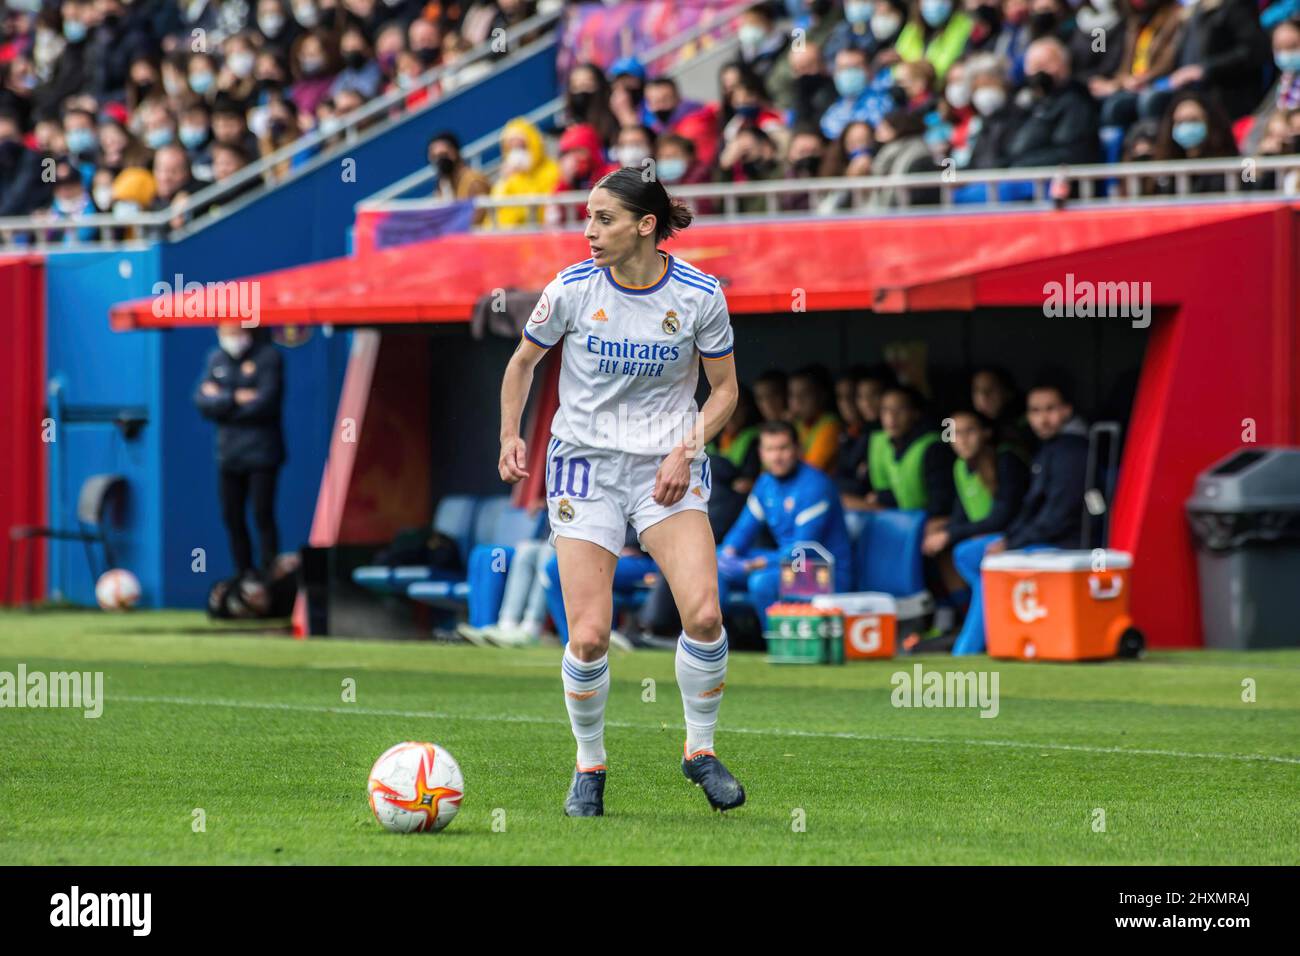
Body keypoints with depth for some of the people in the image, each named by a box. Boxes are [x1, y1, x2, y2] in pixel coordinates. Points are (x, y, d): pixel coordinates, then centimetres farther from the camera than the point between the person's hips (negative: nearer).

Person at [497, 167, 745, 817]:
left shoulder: (699, 296, -8)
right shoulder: (572, 290, -7)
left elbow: (725, 390, 5)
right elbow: (522, 361, 11)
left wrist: (686, 451, -10)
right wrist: (510, 436, -2)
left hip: (667, 469, 0)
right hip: (585, 465, 0)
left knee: (703, 614, -19)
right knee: (588, 639, -10)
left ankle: (700, 750, 5)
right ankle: (589, 765, 15)